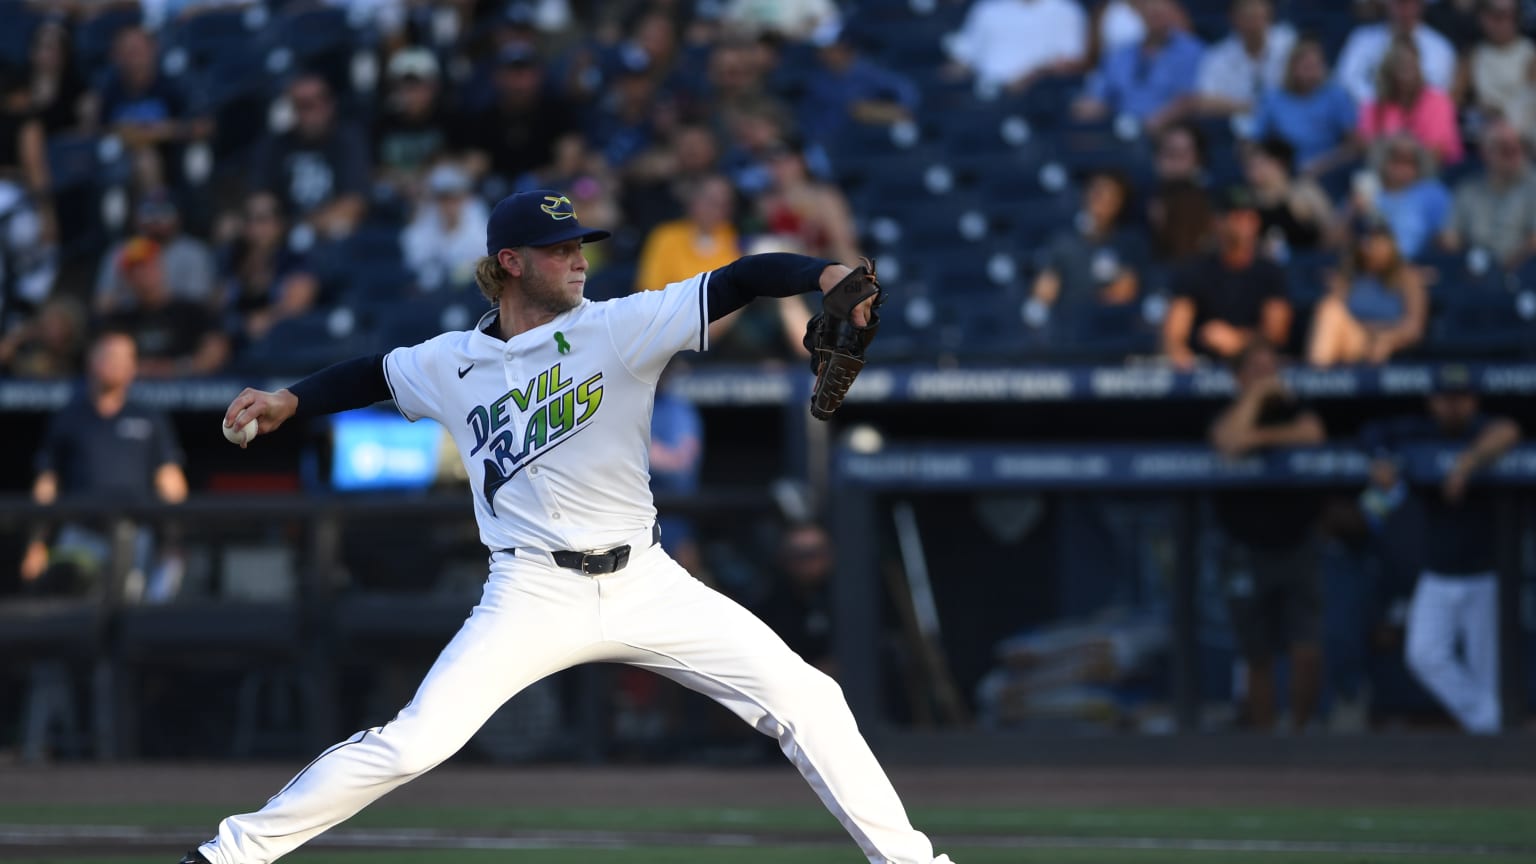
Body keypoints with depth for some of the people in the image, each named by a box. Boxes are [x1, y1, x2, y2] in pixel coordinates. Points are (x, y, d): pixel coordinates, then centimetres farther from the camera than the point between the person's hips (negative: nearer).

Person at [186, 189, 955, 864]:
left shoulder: (618, 328, -4)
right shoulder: (453, 365, 3)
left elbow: (737, 284, -15)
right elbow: (373, 376, 23)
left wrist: (826, 274, -31)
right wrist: (289, 403, 9)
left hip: (645, 584, 1)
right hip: (533, 595, -1)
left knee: (804, 697, -6)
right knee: (411, 744, -13)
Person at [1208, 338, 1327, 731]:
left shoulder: (1295, 411, 6)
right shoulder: (1229, 416, 1)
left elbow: (1312, 433, -17)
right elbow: (1230, 441, -22)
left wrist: (1260, 438, -13)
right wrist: (1256, 395, -13)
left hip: (1298, 547, 1)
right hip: (1248, 549, -1)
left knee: (1308, 653, -9)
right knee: (1259, 661, 5)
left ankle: (1300, 729, 9)